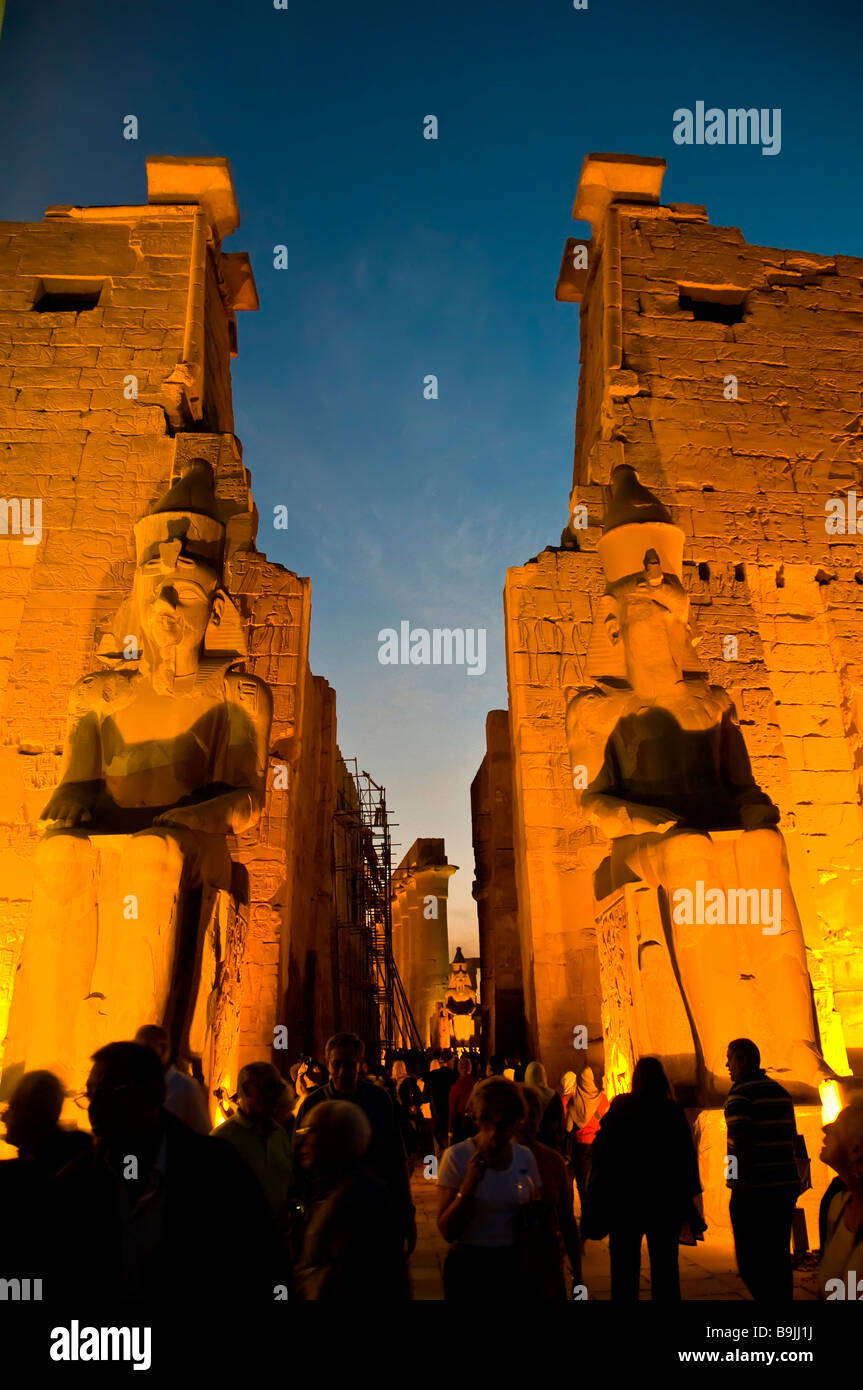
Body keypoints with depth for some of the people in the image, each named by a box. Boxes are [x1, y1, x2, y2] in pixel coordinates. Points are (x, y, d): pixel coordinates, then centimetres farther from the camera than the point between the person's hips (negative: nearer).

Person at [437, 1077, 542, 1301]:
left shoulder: (525, 1157, -1)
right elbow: (447, 1231, -16)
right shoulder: (457, 1157, -14)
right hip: (468, 1267, -3)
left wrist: (534, 1210, -11)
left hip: (515, 1266, 4)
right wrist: (470, 1184, -29)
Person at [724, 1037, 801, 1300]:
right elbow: (791, 1137, 19)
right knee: (779, 1257, 16)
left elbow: (741, 1143, -18)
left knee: (751, 1259, -1)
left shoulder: (740, 1093, -12)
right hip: (787, 1184, 8)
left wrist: (740, 1183, -15)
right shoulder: (781, 1091, 13)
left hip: (755, 1189, -8)